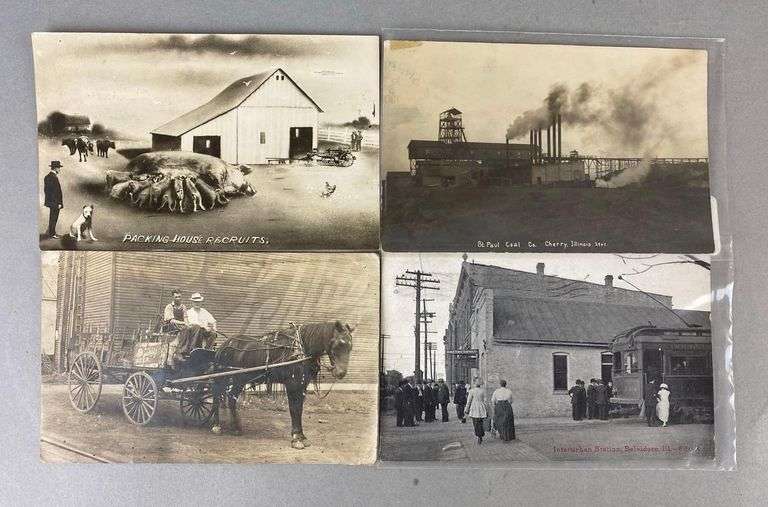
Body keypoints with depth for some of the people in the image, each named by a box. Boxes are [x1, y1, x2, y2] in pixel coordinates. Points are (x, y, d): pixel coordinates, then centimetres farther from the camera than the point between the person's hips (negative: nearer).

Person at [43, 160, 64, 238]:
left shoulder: (47, 177, 9)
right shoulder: (54, 178, -21)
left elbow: (45, 189, 15)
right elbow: (57, 192, -22)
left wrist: (48, 199, 21)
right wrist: (59, 203, -19)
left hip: (49, 201, 9)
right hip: (55, 202, -9)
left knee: (52, 217, 20)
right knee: (53, 218, 0)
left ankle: (50, 231, 28)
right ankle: (51, 234, 7)